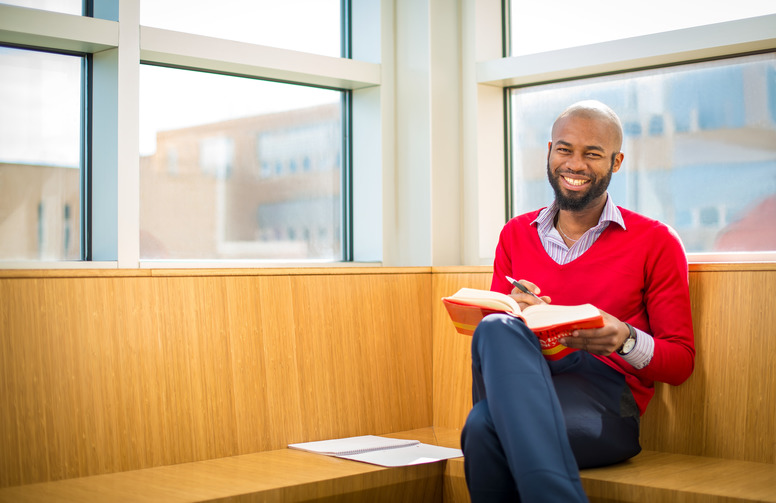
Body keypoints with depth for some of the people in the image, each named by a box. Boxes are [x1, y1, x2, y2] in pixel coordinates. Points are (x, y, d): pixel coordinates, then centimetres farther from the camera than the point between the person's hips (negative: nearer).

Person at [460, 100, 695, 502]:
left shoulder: (654, 242, 8)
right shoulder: (515, 235, 19)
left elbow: (681, 361, 8)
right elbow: (492, 329, 18)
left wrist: (626, 340, -14)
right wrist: (513, 316, -6)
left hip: (606, 408, -4)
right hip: (520, 392, 4)